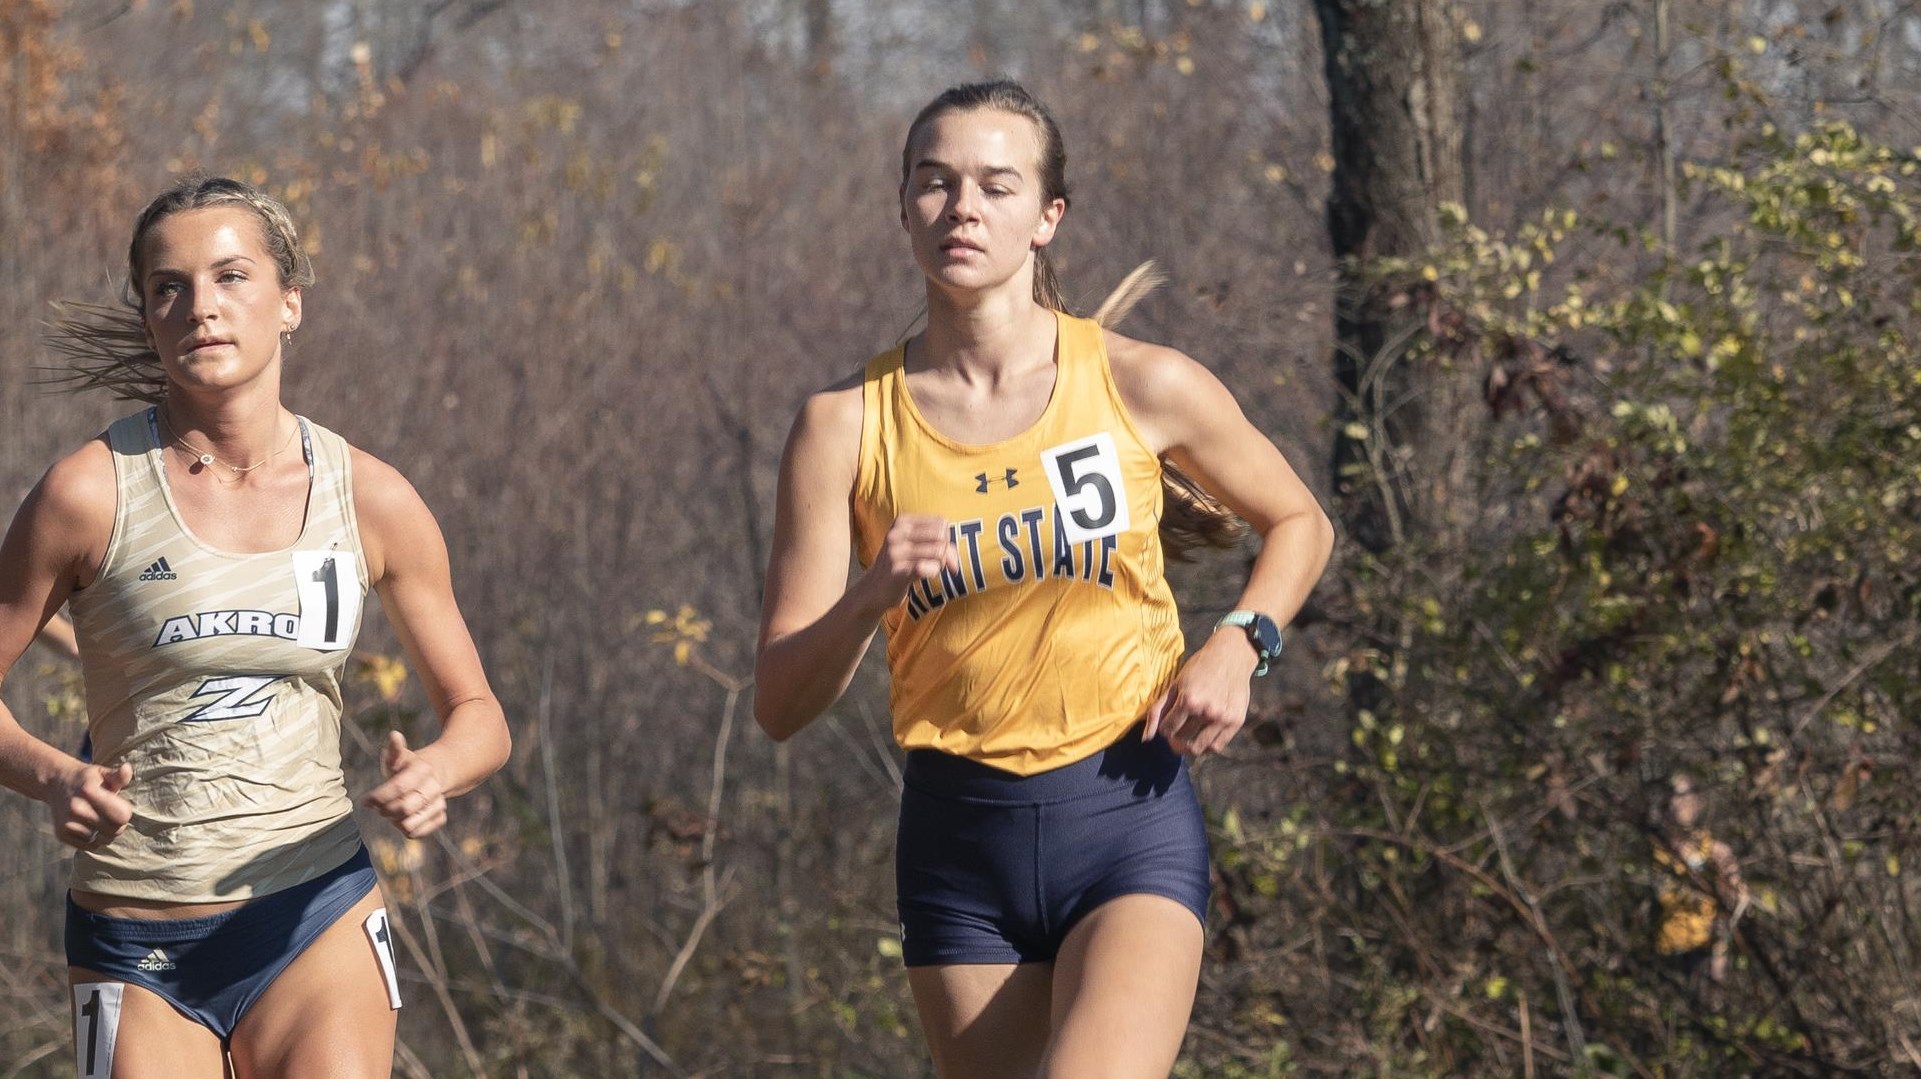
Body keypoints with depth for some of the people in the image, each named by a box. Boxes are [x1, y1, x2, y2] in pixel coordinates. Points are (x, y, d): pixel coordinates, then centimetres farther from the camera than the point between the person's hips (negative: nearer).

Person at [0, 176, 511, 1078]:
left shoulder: (371, 501, 1)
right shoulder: (90, 492, -6)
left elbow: (479, 717, 11)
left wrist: (435, 773, -12)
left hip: (317, 919, 1)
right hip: (136, 946, -1)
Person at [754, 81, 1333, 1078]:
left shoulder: (1143, 386, -4)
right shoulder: (846, 423, -2)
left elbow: (1299, 524, 15)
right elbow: (779, 705, -4)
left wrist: (1237, 647, -4)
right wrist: (869, 599, -23)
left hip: (1128, 818, -2)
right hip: (958, 841, 2)